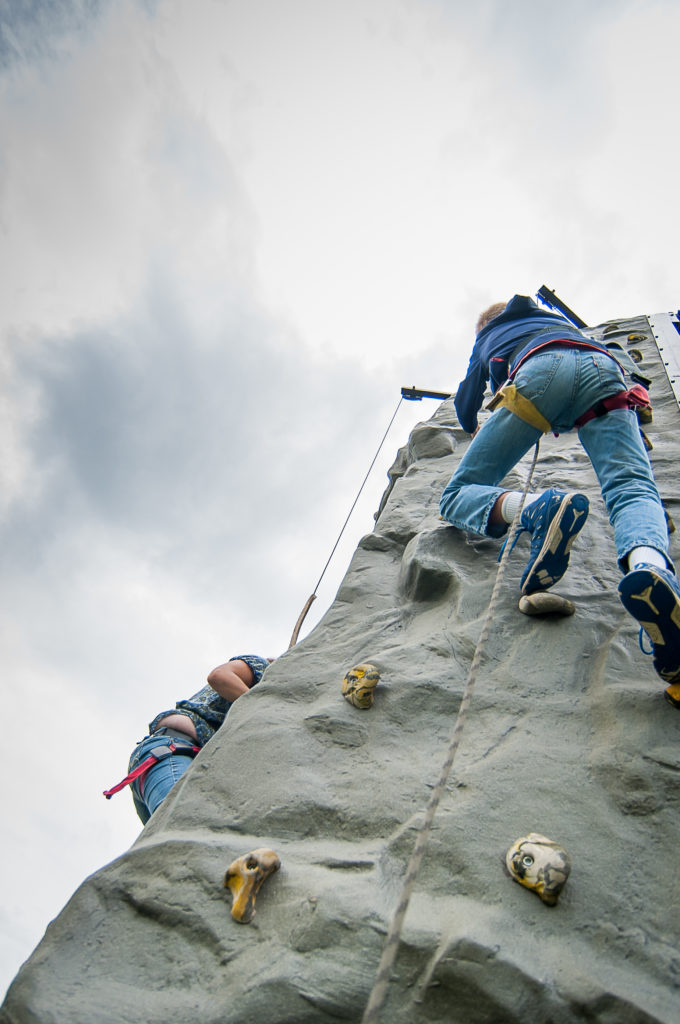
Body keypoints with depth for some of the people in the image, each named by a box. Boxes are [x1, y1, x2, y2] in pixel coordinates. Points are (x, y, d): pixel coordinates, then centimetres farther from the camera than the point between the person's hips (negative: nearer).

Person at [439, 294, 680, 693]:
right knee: (633, 489, -18)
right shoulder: (555, 318, 48)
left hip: (543, 370, -2)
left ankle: (536, 508, -36)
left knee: (458, 496, -1)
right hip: (602, 366, 3)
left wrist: (476, 430, 72)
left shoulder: (487, 338, 42)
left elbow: (466, 407, 50)